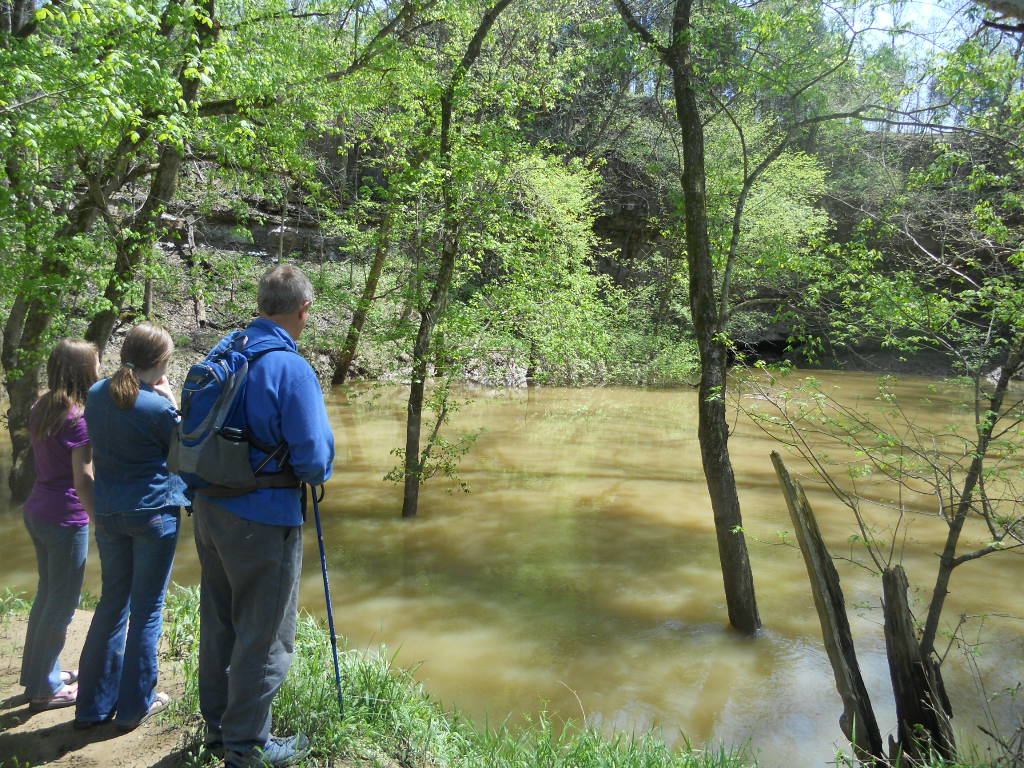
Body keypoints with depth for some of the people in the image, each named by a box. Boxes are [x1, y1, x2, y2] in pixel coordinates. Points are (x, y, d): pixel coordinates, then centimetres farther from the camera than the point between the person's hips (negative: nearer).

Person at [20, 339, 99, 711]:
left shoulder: (41, 409, 6)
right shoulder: (76, 419, -19)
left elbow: (48, 461, 12)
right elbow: (83, 481, -19)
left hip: (37, 510, 9)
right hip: (65, 518, -9)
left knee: (48, 595, 21)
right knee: (63, 604, 5)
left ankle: (40, 672, 35)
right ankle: (43, 689, 16)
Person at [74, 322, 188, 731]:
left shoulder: (96, 394, 1)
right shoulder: (158, 406, -18)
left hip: (109, 512, 6)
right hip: (154, 512, -6)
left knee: (112, 601, 19)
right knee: (147, 609, 8)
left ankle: (94, 704, 26)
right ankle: (134, 705, 20)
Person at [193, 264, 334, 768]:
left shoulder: (222, 351, 4)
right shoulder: (291, 367, -20)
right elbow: (313, 457, -21)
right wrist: (317, 474, 1)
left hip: (208, 508, 8)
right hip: (262, 521, -8)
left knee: (218, 622, 21)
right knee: (263, 636, 8)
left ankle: (218, 726, 38)